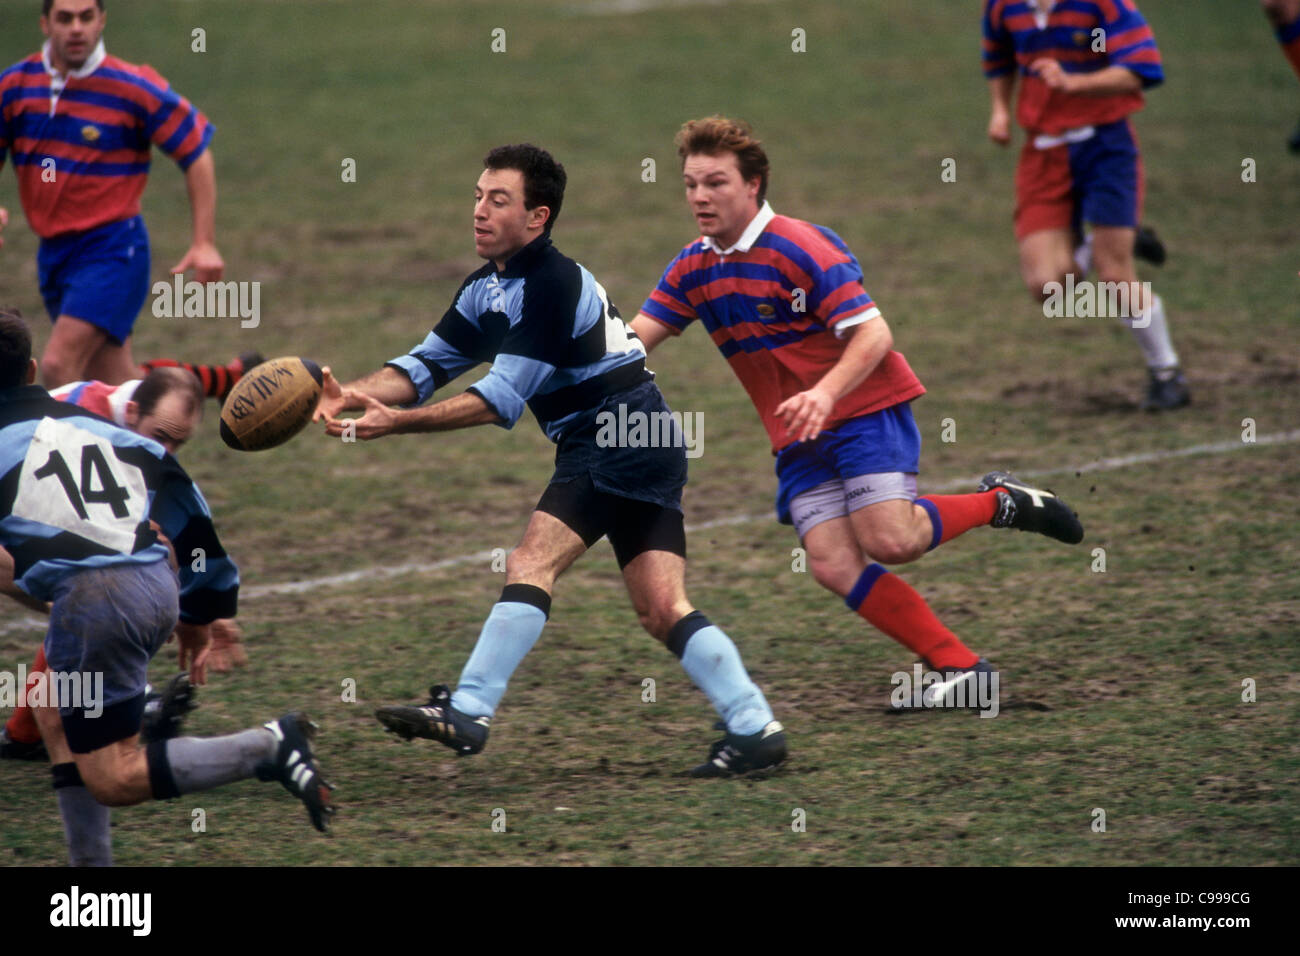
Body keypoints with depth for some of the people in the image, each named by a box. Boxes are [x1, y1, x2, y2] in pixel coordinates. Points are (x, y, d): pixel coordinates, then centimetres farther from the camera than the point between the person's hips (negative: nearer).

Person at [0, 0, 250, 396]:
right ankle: (231, 379, 30)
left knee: (58, 367, -21)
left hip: (112, 248, -6)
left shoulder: (134, 88, -11)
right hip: (53, 254, 6)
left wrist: (204, 243, -8)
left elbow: (197, 154, -3)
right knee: (117, 386, 10)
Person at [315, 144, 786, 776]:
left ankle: (466, 714, -23)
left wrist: (398, 422, -21)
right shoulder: (488, 288, 12)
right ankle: (755, 728, 1)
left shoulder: (552, 285, -18)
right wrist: (355, 394, -9)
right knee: (662, 611, 4)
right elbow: (426, 364, 10)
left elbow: (501, 399, -19)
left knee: (530, 565, -18)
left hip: (620, 436, -10)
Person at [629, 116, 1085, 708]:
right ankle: (960, 666, -7)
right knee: (831, 564, -12)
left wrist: (825, 395, -35)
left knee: (890, 541, -22)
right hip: (798, 438, 6)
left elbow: (873, 334, -19)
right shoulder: (692, 270, 6)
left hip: (865, 410, -6)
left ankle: (1000, 503, 6)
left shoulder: (800, 248, -14)